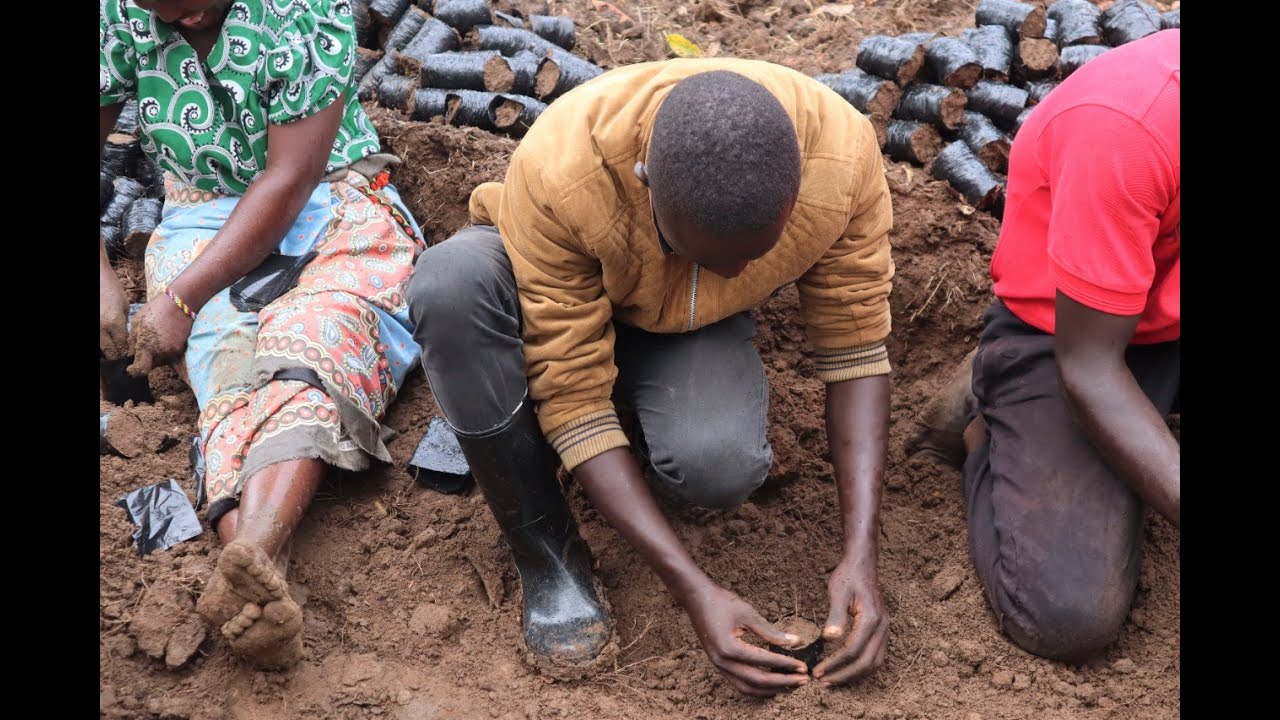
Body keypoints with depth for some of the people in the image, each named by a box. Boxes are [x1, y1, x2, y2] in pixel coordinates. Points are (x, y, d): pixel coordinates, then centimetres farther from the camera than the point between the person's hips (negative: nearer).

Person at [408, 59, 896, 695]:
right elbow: (572, 393, -32)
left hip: (693, 328, 1)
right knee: (450, 283, -37)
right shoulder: (556, 172, -38)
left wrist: (860, 557, -28)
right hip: (565, 308, -1)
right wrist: (695, 592, -36)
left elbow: (855, 349, -19)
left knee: (720, 465, -33)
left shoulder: (842, 158, -31)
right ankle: (547, 554, -18)